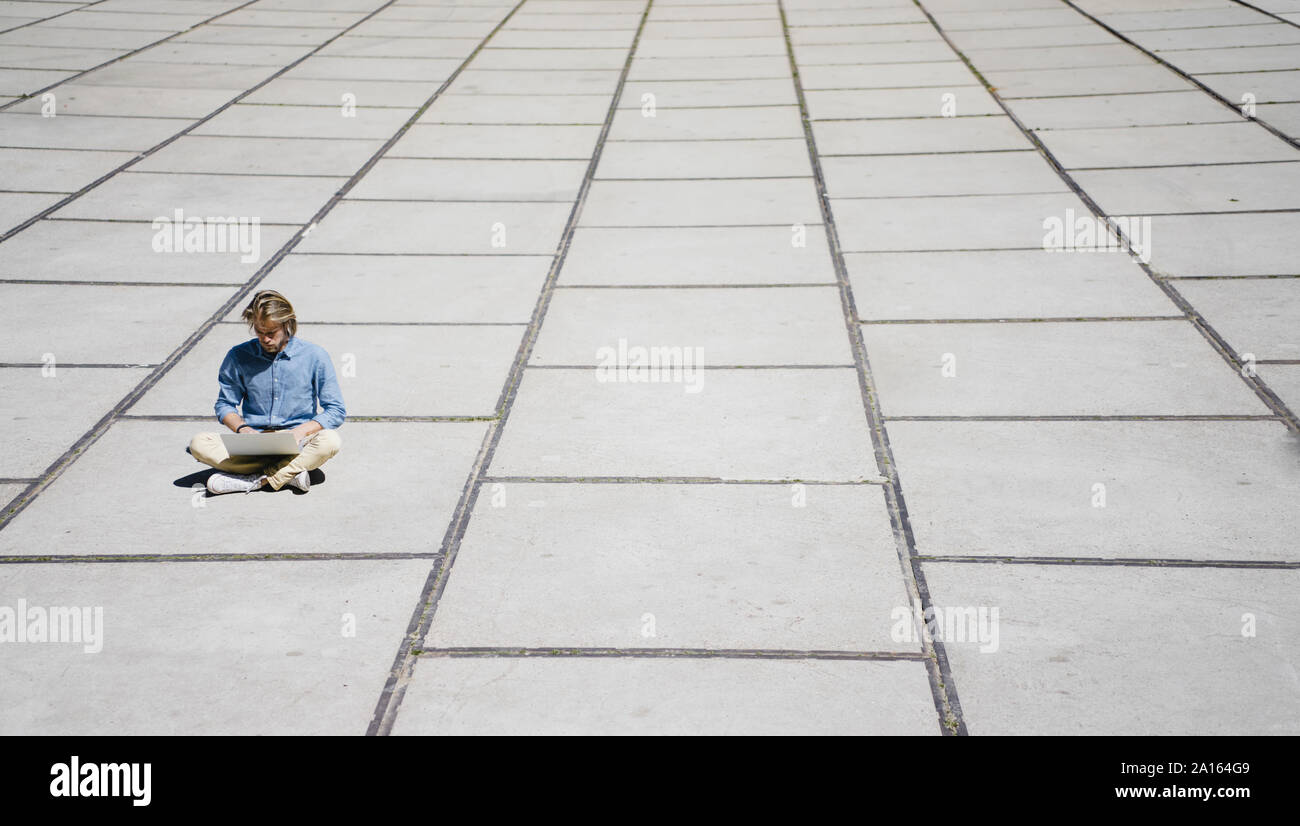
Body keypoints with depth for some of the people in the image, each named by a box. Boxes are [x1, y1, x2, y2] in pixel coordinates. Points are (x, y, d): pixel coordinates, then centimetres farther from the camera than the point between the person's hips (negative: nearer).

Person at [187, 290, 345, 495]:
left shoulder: (314, 356, -1)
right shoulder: (239, 357, 4)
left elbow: (336, 411, 0)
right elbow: (225, 404, 13)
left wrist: (301, 431, -17)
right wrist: (242, 428, -8)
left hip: (296, 445, -2)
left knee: (330, 441, -34)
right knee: (199, 444, -24)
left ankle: (255, 480, -29)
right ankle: (290, 473, -28)